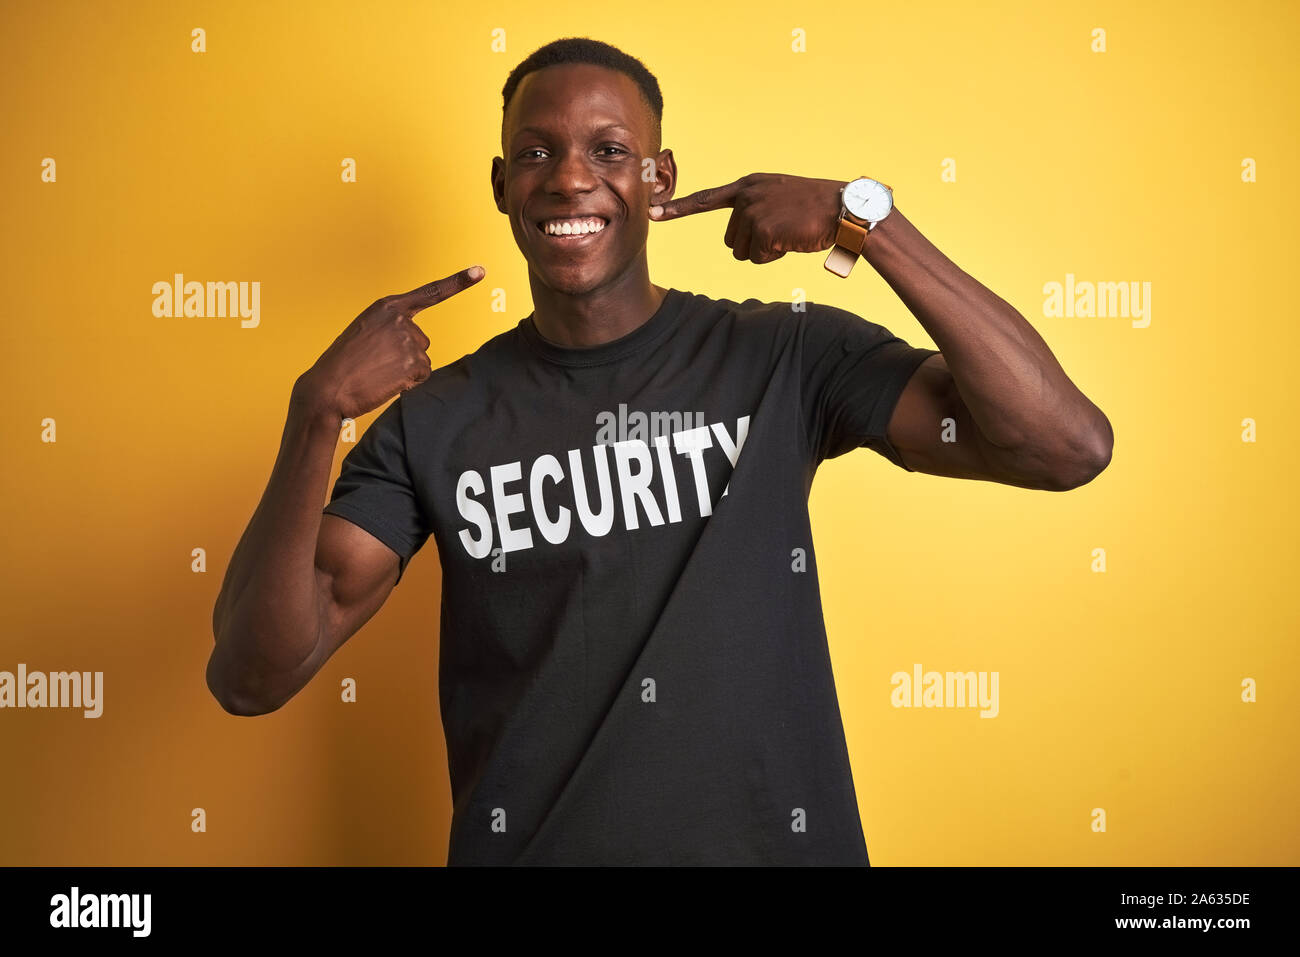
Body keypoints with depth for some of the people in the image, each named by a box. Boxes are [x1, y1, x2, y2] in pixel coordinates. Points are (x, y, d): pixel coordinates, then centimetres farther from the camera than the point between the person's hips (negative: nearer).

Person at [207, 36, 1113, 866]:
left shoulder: (788, 359, -6)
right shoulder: (434, 420, -4)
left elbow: (1069, 446, -16)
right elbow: (252, 677, -10)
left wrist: (864, 218, -20)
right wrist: (318, 412, -23)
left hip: (775, 837, 0)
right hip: (525, 843, 1)